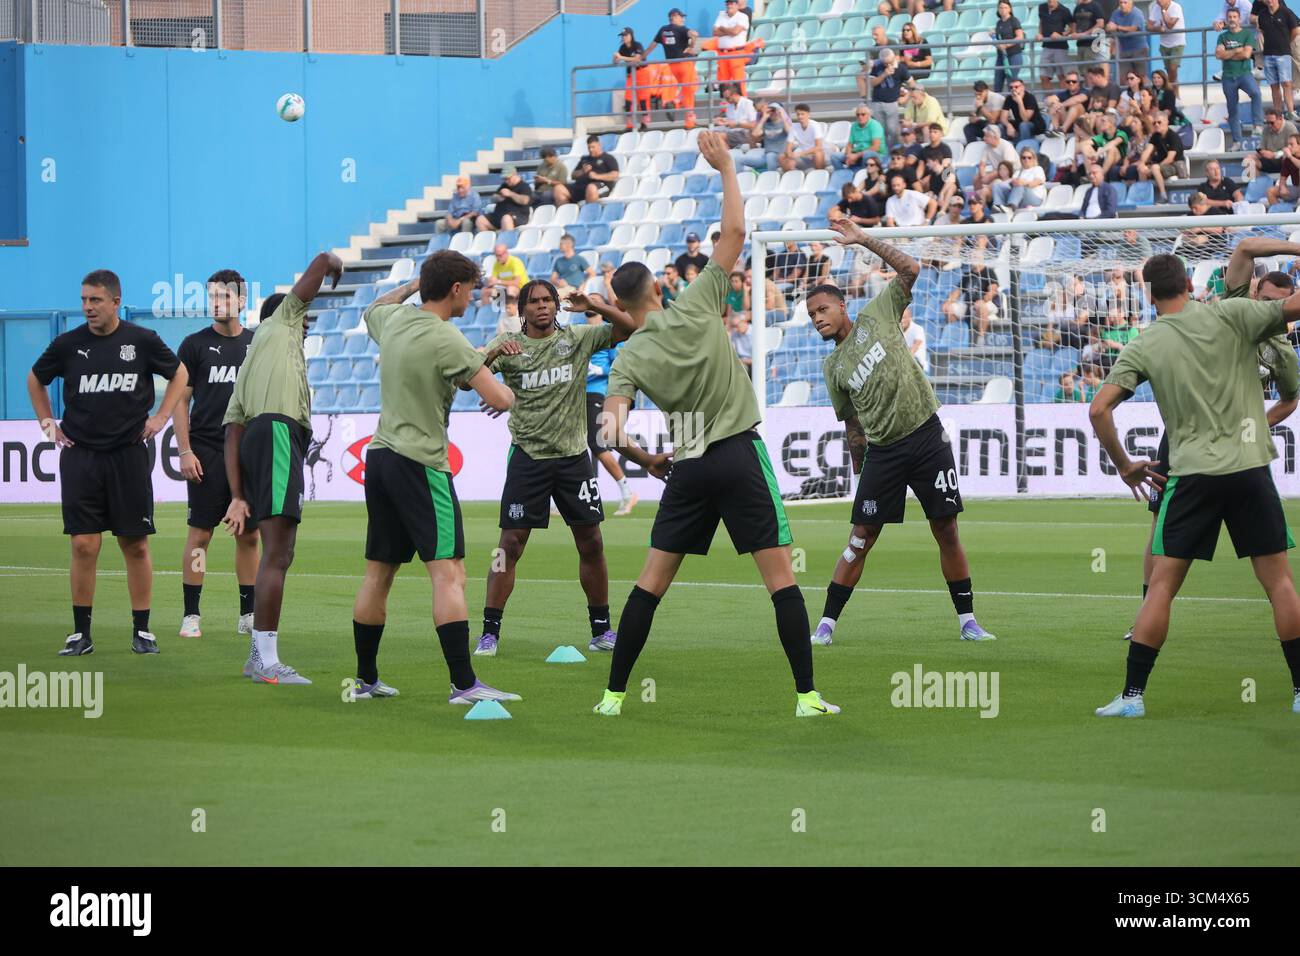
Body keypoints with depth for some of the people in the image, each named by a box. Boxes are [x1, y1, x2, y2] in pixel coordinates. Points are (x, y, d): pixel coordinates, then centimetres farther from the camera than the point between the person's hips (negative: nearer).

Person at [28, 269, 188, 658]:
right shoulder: (68, 344, 2)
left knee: (135, 545, 1)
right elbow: (35, 379, 20)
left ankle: (142, 630, 9)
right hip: (79, 455, 0)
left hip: (129, 454, 0)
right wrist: (47, 423, 12)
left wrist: (161, 416, 7)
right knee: (84, 545, -4)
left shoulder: (142, 341, 0)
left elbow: (179, 373, 16)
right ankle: (81, 633, 3)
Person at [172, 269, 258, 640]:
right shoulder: (195, 344, 2)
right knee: (200, 533, -4)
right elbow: (180, 400, 1)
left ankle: (248, 615, 11)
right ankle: (191, 615, 0)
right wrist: (185, 451, -9)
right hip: (207, 451, -3)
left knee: (249, 535, 4)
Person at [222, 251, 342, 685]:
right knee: (276, 555, -13)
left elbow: (232, 434, 21)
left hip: (255, 437, 9)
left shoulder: (249, 366, 31)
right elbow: (323, 261, 12)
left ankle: (259, 655, 19)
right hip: (278, 431, -9)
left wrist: (238, 497, 14)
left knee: (279, 554, 16)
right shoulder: (281, 321, 16)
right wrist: (334, 270, 36)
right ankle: (266, 661, -18)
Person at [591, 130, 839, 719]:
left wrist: (646, 460, 6)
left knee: (651, 581, 9)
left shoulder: (628, 359, 1)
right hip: (740, 454, -1)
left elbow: (612, 427, -10)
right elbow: (734, 234, -1)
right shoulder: (697, 306, -2)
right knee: (779, 575, -1)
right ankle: (807, 695, -7)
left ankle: (614, 694, 9)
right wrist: (725, 168, 6)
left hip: (687, 470, 1)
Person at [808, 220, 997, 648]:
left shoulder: (876, 316, 5)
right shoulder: (832, 368, 11)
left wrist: (865, 240, -4)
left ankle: (967, 621, 8)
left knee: (946, 531, 0)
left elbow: (910, 269, -1)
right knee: (860, 540, -3)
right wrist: (859, 471, 13)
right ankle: (826, 624, 1)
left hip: (927, 436, -2)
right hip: (882, 450, 2)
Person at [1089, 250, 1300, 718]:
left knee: (1162, 585, 4)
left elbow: (1099, 409, -2)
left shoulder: (1144, 347, 3)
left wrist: (1124, 465, 10)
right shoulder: (1229, 316, 0)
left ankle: (1132, 695, 0)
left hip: (1192, 473, 0)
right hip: (1249, 466, 0)